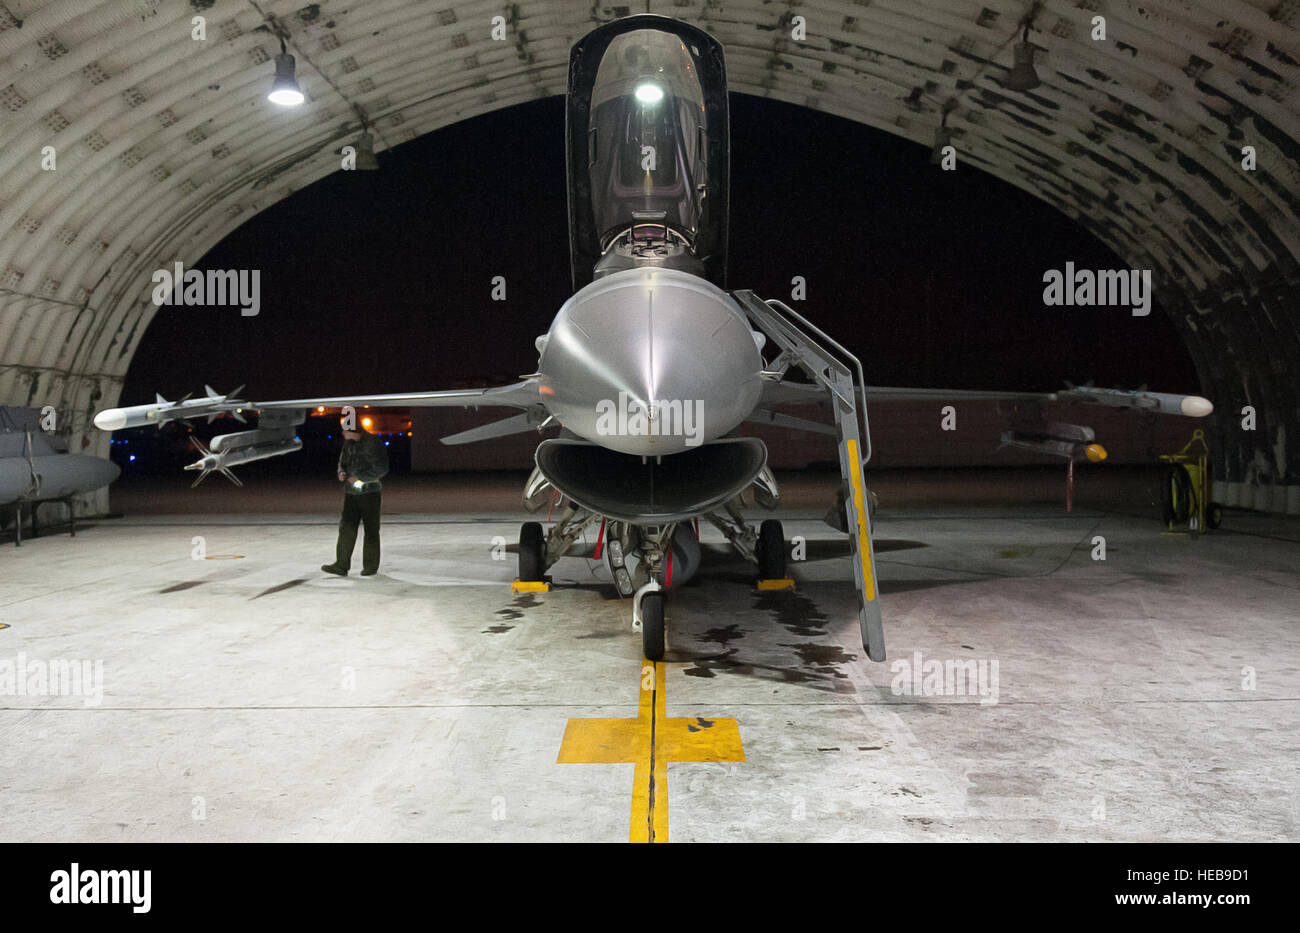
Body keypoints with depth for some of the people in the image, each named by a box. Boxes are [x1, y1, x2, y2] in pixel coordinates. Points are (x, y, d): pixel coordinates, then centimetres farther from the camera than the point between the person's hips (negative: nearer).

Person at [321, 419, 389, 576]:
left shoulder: (373, 443, -13)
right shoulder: (348, 443, 8)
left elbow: (382, 468, -15)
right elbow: (343, 461, 22)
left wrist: (360, 477, -18)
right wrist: (342, 473, 0)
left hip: (369, 491, -6)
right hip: (351, 491, 6)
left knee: (371, 530, 2)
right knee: (346, 528, 1)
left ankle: (371, 566, 12)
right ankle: (341, 565, 4)